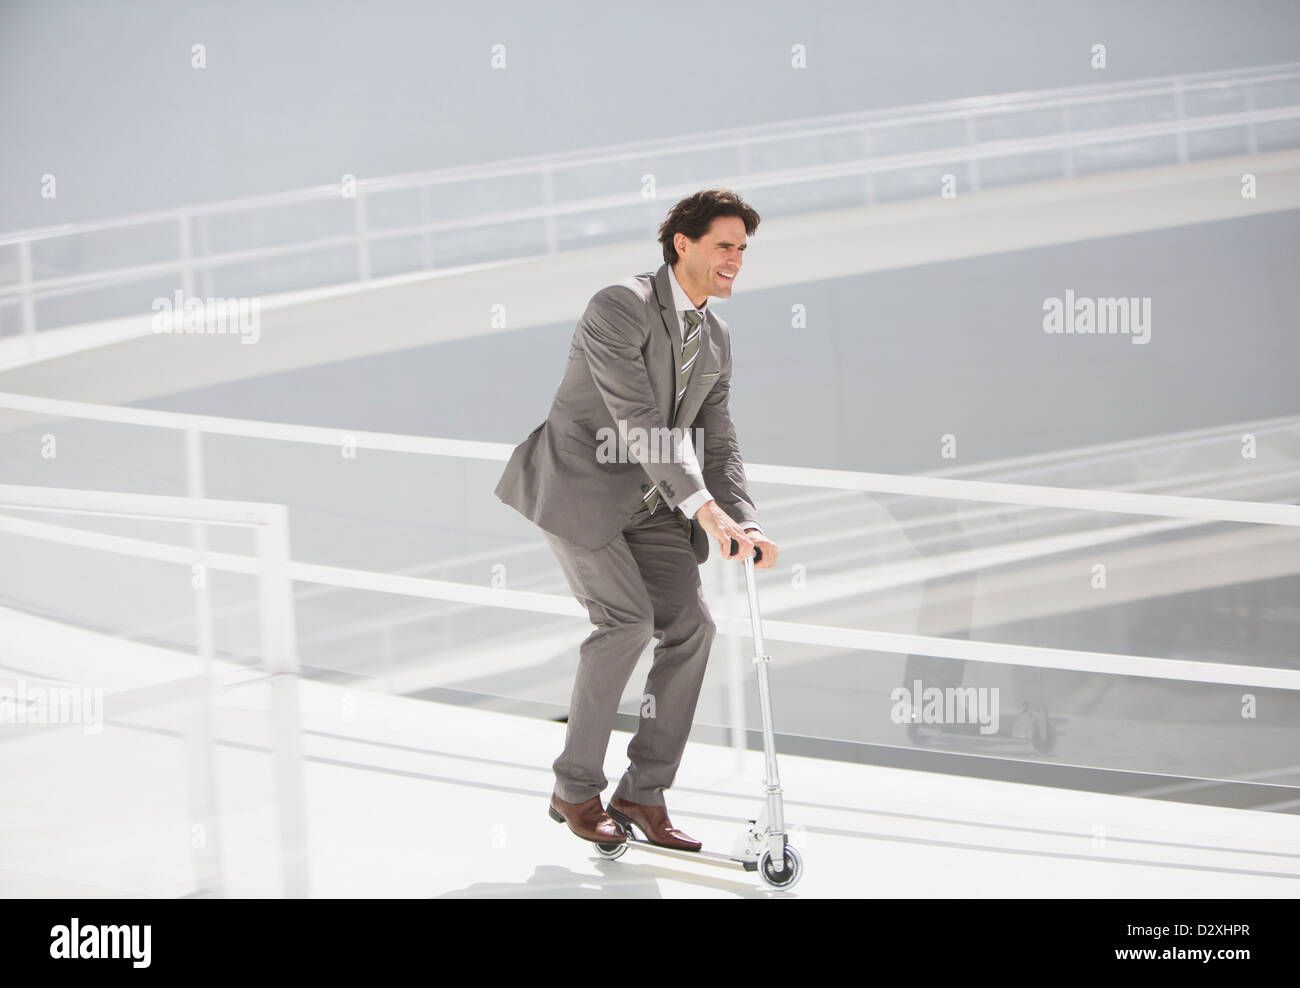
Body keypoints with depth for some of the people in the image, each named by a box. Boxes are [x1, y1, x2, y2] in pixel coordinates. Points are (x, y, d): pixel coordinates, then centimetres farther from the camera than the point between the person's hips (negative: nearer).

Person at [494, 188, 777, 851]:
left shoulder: (715, 338, 9)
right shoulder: (619, 308, -17)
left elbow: (717, 445, 10)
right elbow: (638, 418, -27)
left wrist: (744, 525, -8)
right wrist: (703, 507, -33)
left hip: (648, 509, 8)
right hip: (579, 494, -8)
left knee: (690, 626, -6)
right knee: (627, 620, -21)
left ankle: (643, 792, 3)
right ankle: (575, 789, -7)